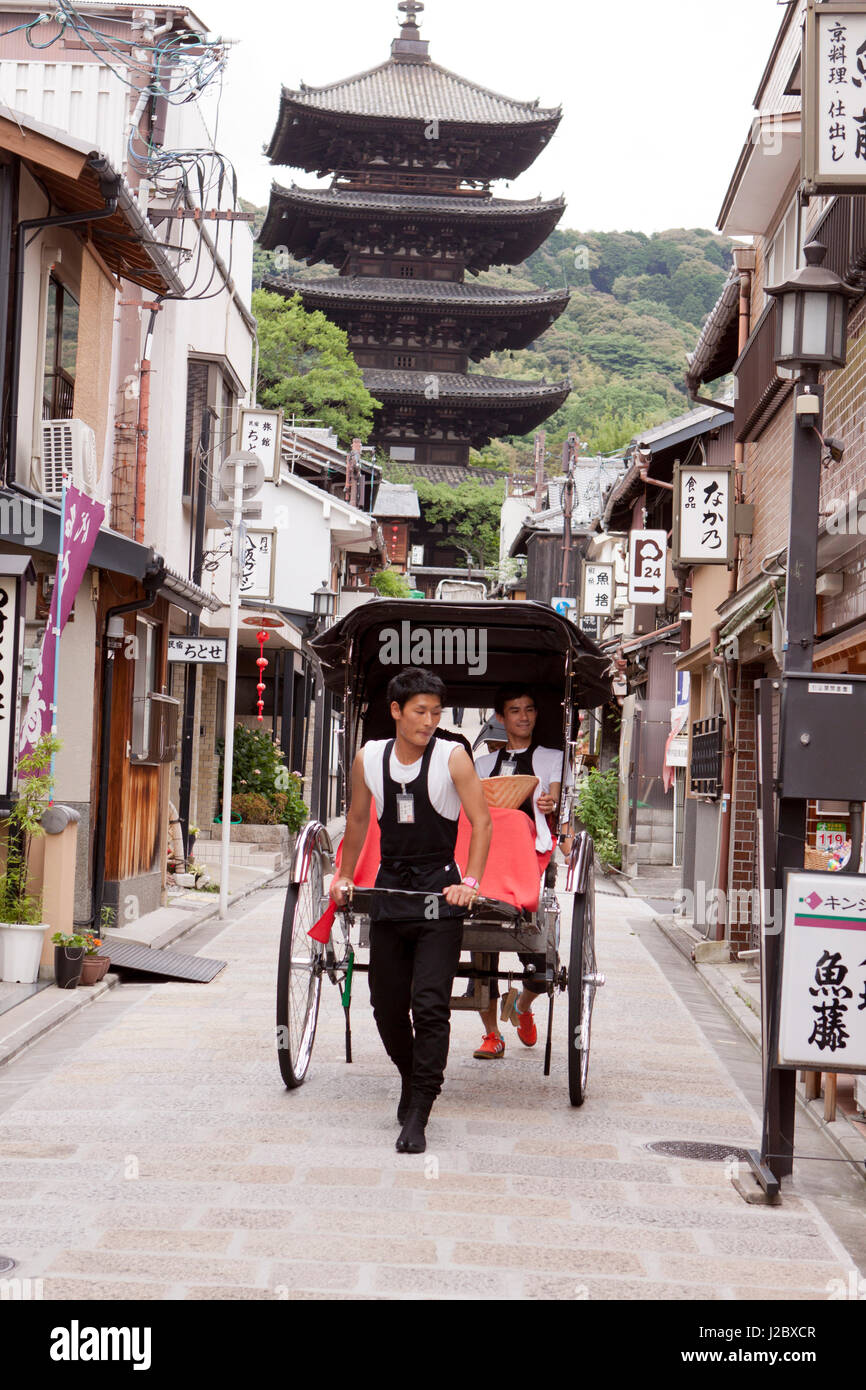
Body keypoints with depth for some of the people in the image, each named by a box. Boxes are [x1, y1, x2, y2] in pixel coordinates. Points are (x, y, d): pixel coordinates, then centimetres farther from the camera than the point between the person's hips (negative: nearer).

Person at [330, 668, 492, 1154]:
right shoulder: (369, 758, 2)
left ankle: (416, 1117, -7)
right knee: (387, 1006, 8)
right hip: (388, 891, 4)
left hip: (440, 894, -4)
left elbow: (483, 822, -6)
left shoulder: (453, 757, -8)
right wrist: (344, 877, 24)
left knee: (430, 1006, -11)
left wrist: (470, 882, -15)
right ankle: (414, 1078, 34)